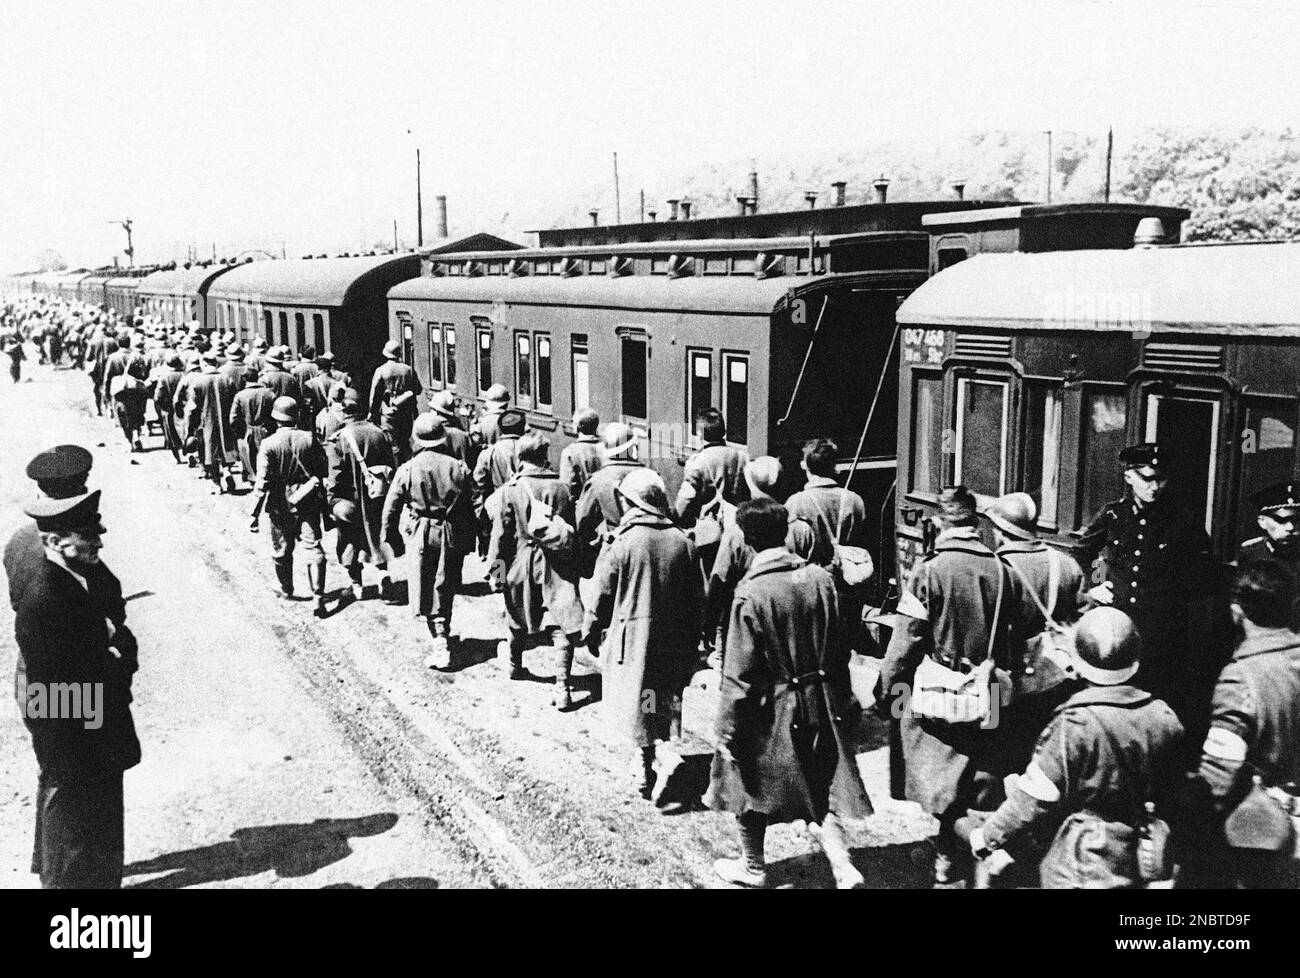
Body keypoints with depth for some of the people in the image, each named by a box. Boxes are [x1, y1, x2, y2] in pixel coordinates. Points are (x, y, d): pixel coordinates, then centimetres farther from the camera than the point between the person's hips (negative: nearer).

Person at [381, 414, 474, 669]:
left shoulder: (408, 469, -8)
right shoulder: (458, 468, -2)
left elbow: (391, 506, -1)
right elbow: (469, 507, 3)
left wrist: (387, 534, 15)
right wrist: (470, 541, 13)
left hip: (420, 535, -2)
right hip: (452, 536, 2)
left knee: (427, 592, 4)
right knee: (445, 590, 13)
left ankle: (441, 642, -5)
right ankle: (443, 635, 19)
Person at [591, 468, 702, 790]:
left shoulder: (623, 543, -13)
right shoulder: (683, 543, -2)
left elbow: (603, 595, -6)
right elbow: (697, 598, 4)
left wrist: (595, 629, 10)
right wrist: (691, 641, 14)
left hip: (633, 637, -3)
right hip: (675, 640, 4)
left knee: (637, 706, 7)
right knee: (669, 701, 17)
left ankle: (647, 771, 10)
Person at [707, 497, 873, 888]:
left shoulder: (751, 593, -19)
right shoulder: (820, 578, -4)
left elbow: (740, 675, -17)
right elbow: (840, 648, 4)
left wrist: (727, 731, -9)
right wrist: (842, 701, 16)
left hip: (773, 709, -4)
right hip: (822, 704, 4)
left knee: (752, 781, 16)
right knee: (820, 786, 18)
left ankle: (752, 867, 32)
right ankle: (842, 863, 5)